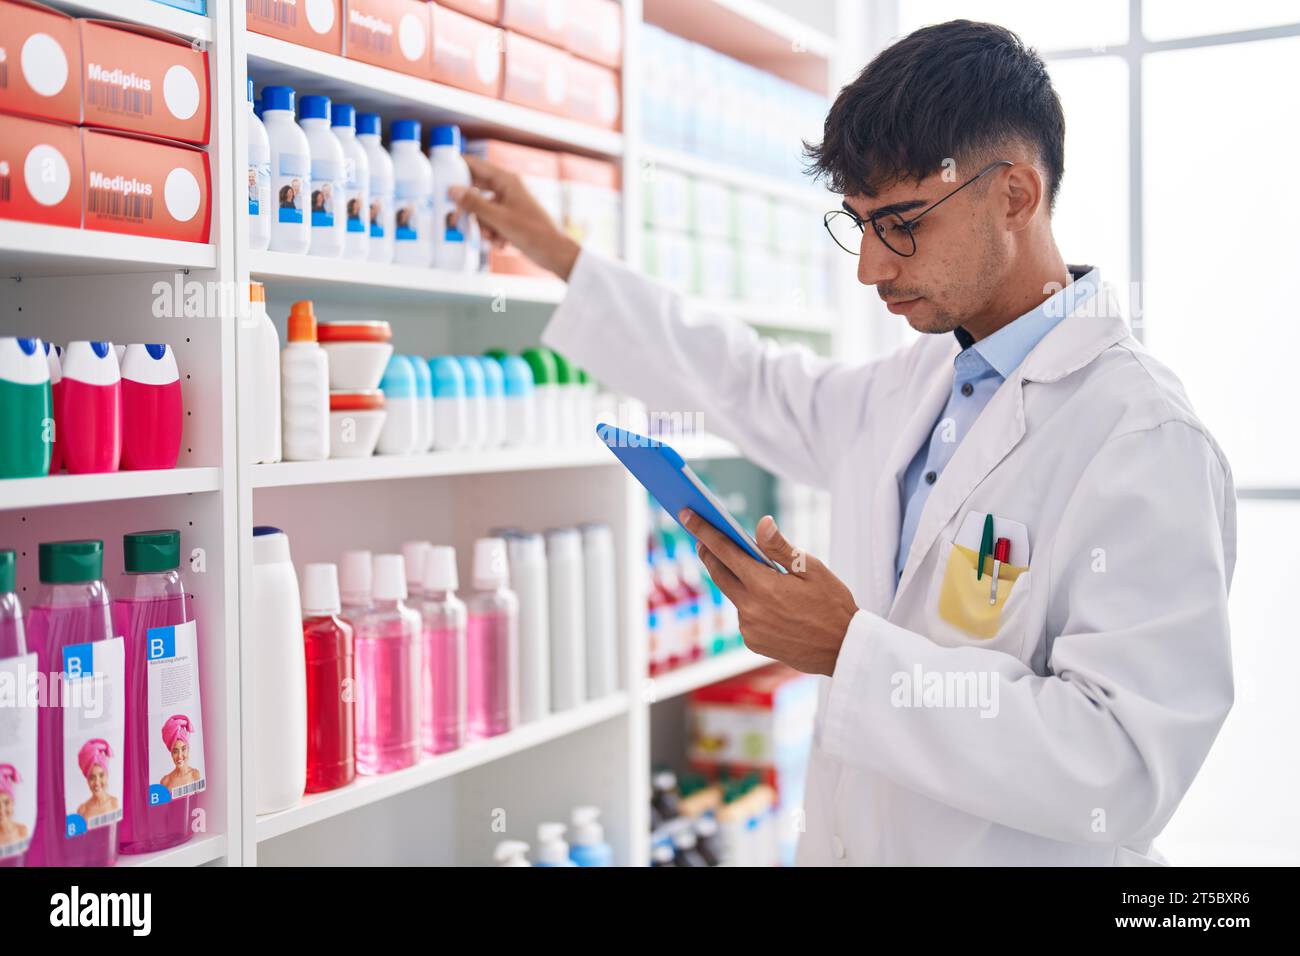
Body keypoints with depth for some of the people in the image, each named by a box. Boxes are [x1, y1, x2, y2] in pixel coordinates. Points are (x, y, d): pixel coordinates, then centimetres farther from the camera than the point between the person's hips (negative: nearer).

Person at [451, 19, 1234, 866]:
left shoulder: (1147, 444, -23)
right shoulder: (916, 386, 3)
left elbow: (1129, 770, -29)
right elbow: (755, 389, 18)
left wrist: (851, 651, -29)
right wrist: (556, 253, 20)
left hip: (1016, 849, -7)